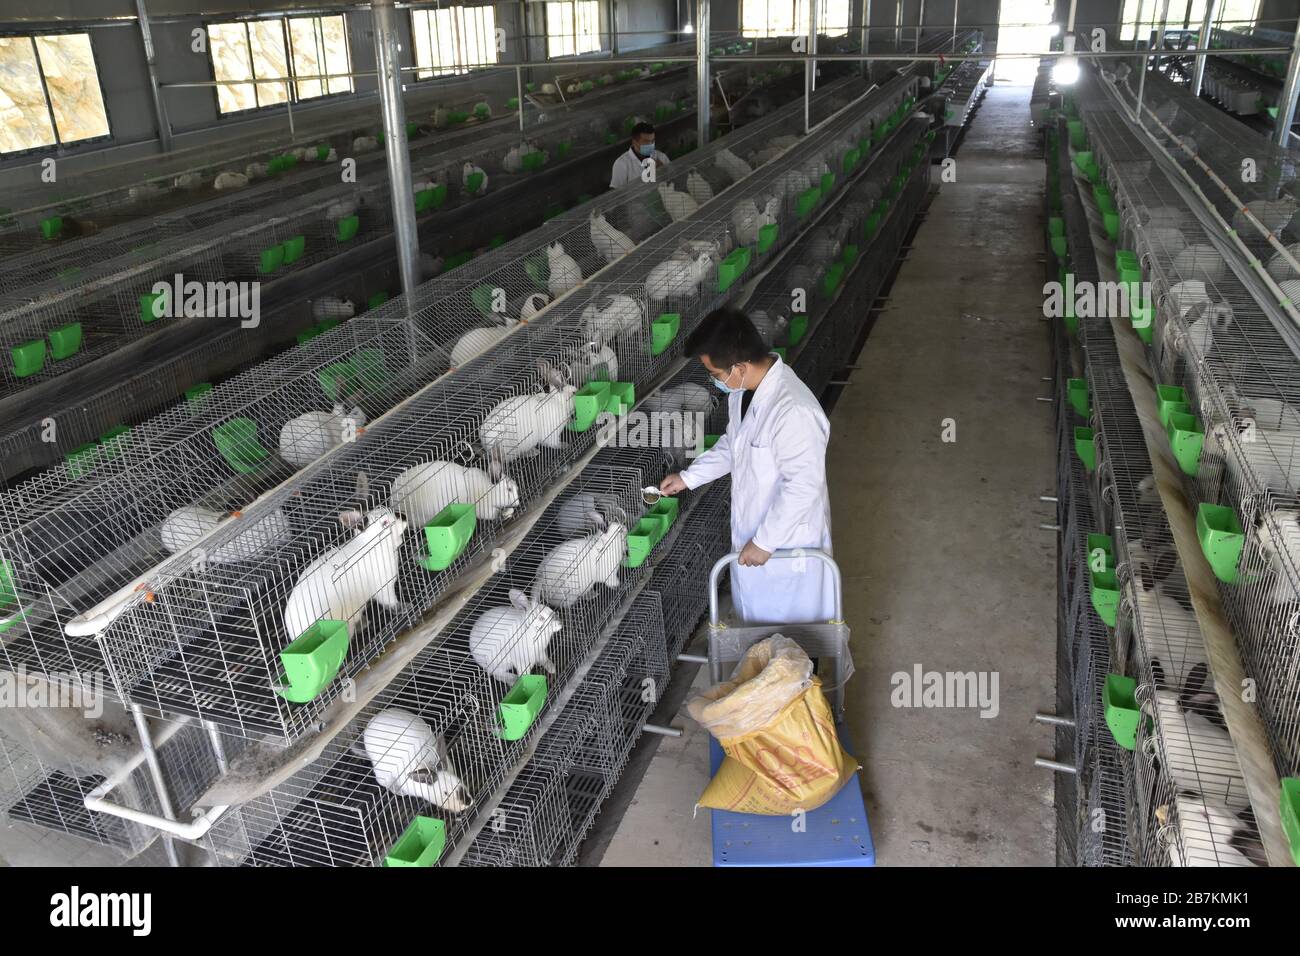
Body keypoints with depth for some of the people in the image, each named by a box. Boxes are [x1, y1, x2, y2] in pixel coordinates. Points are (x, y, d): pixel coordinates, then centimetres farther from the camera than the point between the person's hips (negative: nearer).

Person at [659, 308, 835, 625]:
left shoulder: (794, 412, -34)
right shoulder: (743, 391, -4)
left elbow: (803, 487, -30)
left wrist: (765, 541, -23)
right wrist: (689, 477, 12)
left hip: (788, 544, -9)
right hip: (750, 532, 9)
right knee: (753, 621, 28)